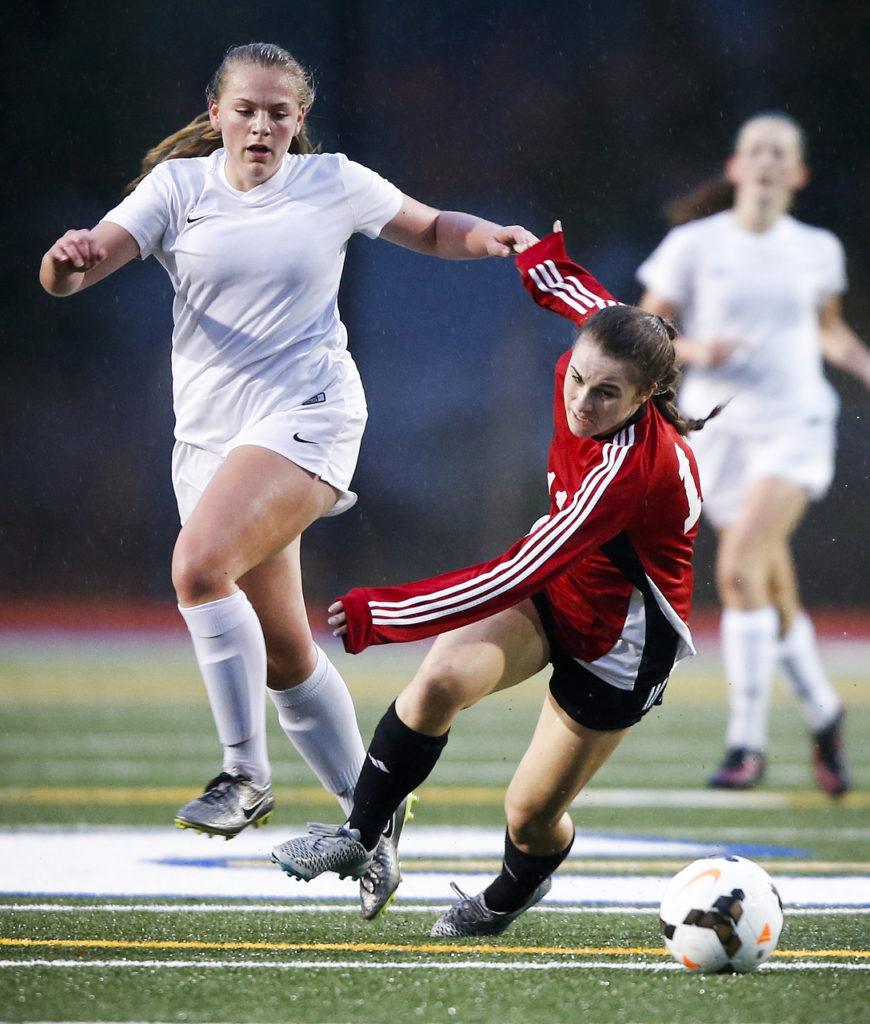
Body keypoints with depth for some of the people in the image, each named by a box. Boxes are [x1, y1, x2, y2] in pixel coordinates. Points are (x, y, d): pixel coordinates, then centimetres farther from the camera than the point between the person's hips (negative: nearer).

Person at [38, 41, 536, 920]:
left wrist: (491, 238, -2)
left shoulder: (334, 183, 2)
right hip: (208, 432, 4)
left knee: (199, 563, -29)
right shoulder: (177, 185, 3)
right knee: (283, 651, 7)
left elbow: (432, 230, 19)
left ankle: (245, 774, -19)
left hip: (306, 415, -4)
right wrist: (70, 259, -31)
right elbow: (65, 276, -7)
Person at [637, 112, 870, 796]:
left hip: (796, 425, -1)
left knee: (740, 567, -21)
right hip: (719, 429, 1)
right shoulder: (694, 245, -2)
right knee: (777, 598, 7)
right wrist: (694, 350, -19)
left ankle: (748, 740, -15)